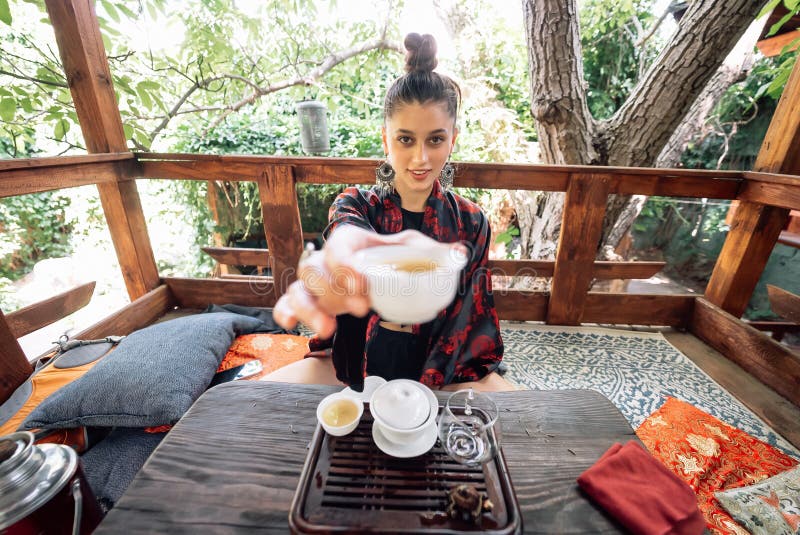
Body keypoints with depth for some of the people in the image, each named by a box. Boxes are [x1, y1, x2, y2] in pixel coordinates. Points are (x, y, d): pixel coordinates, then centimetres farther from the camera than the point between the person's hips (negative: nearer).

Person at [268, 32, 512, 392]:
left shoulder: (471, 222, -5)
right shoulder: (355, 205, -7)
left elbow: (470, 319, -3)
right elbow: (346, 231, -32)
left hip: (441, 368, 1)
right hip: (357, 361, 0)